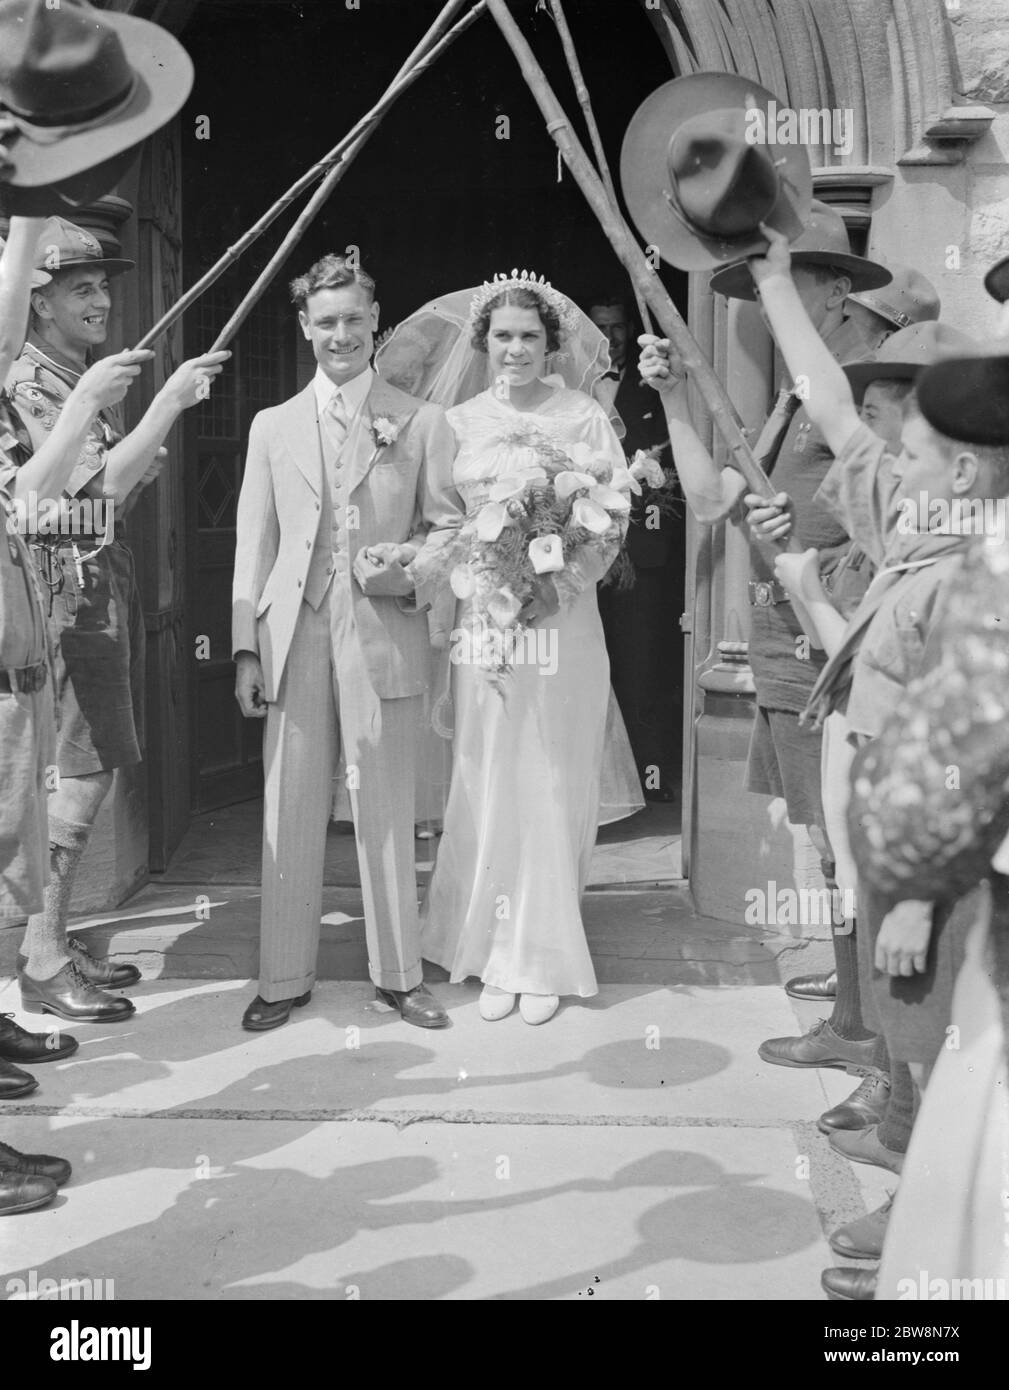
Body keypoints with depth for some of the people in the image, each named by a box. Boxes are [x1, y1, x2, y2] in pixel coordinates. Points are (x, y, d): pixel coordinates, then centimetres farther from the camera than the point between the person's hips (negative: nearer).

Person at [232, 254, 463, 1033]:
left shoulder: (420, 423, 6)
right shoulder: (273, 426, 12)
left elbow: (450, 524, 6)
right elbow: (254, 544, 10)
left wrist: (411, 568, -14)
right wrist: (246, 647, 4)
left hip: (385, 637, -1)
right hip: (294, 638, 2)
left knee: (387, 811, 5)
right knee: (290, 813, 5)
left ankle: (399, 974, 19)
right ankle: (285, 978, 17)